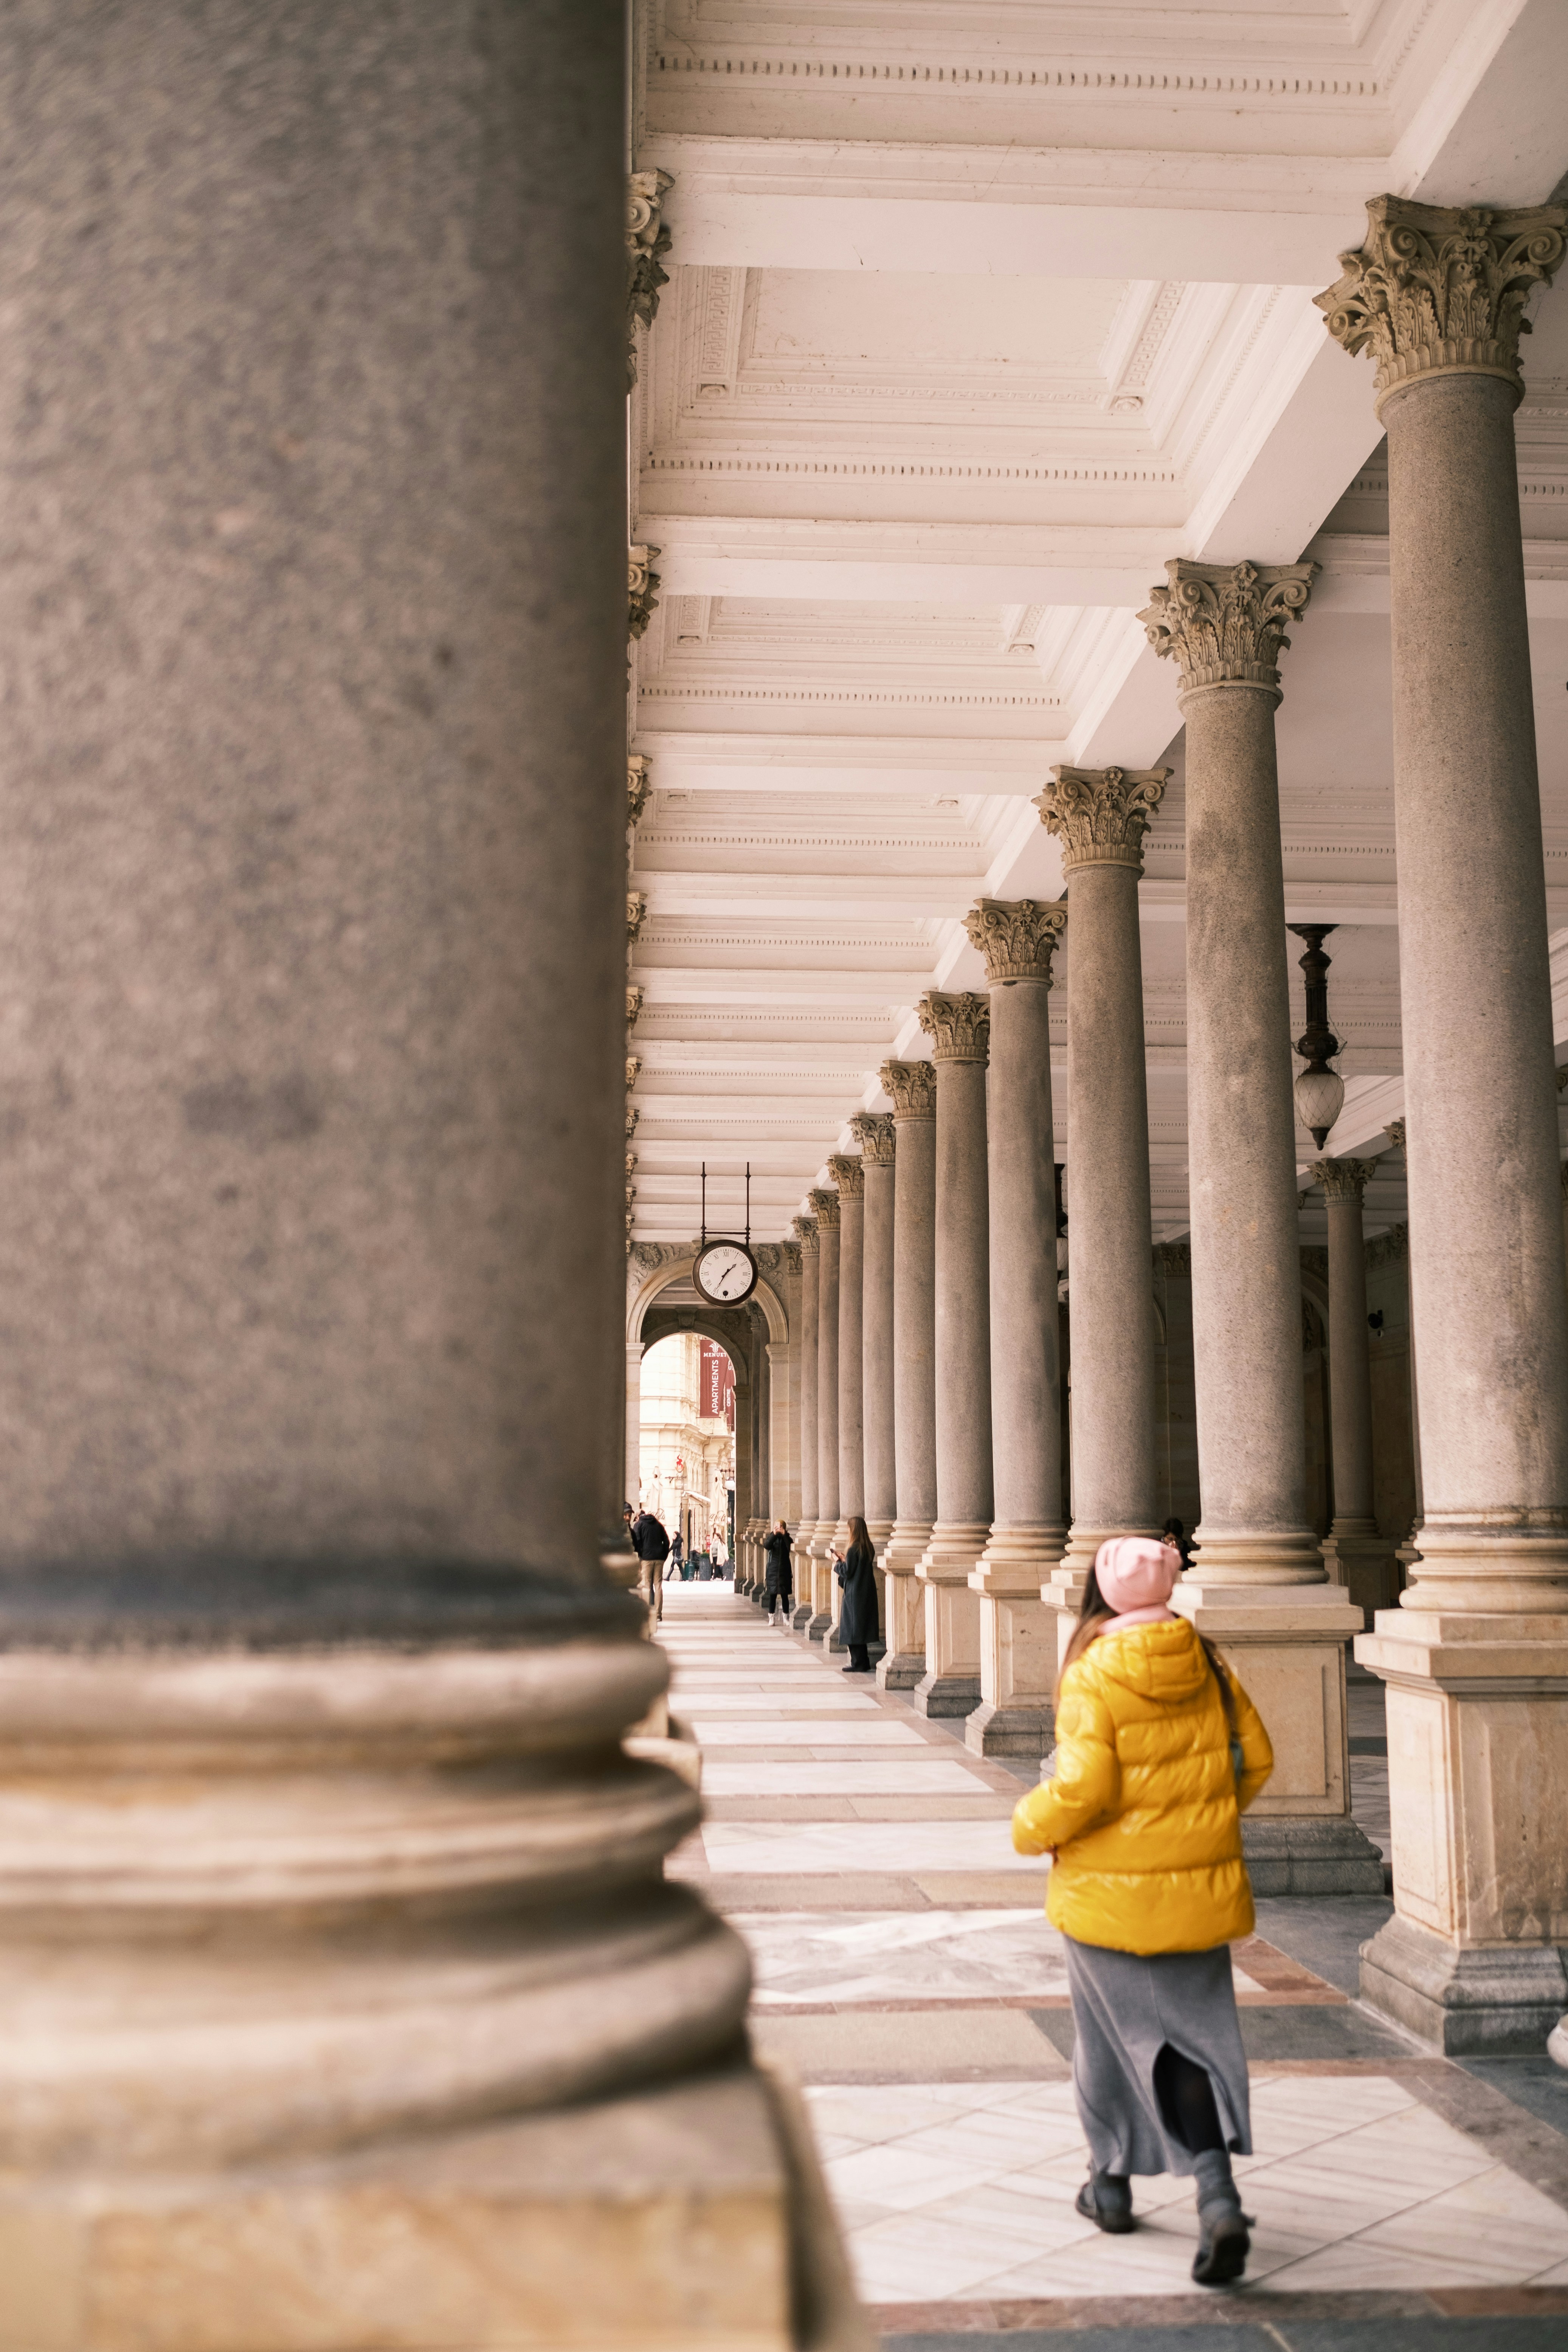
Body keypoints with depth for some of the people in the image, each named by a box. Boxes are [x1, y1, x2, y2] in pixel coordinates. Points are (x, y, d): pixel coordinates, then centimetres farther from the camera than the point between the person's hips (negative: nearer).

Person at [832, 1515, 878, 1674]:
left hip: (855, 1594, -8)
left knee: (853, 1629, -1)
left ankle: (858, 1663, -1)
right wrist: (845, 1560, 16)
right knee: (863, 1627, 14)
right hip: (868, 1593, 8)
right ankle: (864, 1662, 17)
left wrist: (838, 1563, 1)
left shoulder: (854, 1549, -18)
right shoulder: (869, 1548, 7)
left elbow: (847, 1572, -16)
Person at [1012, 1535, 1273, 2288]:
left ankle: (1112, 2183, 30)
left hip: (1112, 1890, -3)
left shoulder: (1091, 1675, -16)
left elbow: (1083, 1788, -21)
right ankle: (1217, 2195, -9)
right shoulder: (1204, 1662, -1)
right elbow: (1255, 1758, 5)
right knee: (1195, 2035, 8)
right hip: (1200, 1887, 4)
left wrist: (1031, 1825, -2)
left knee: (1117, 2034, 14)